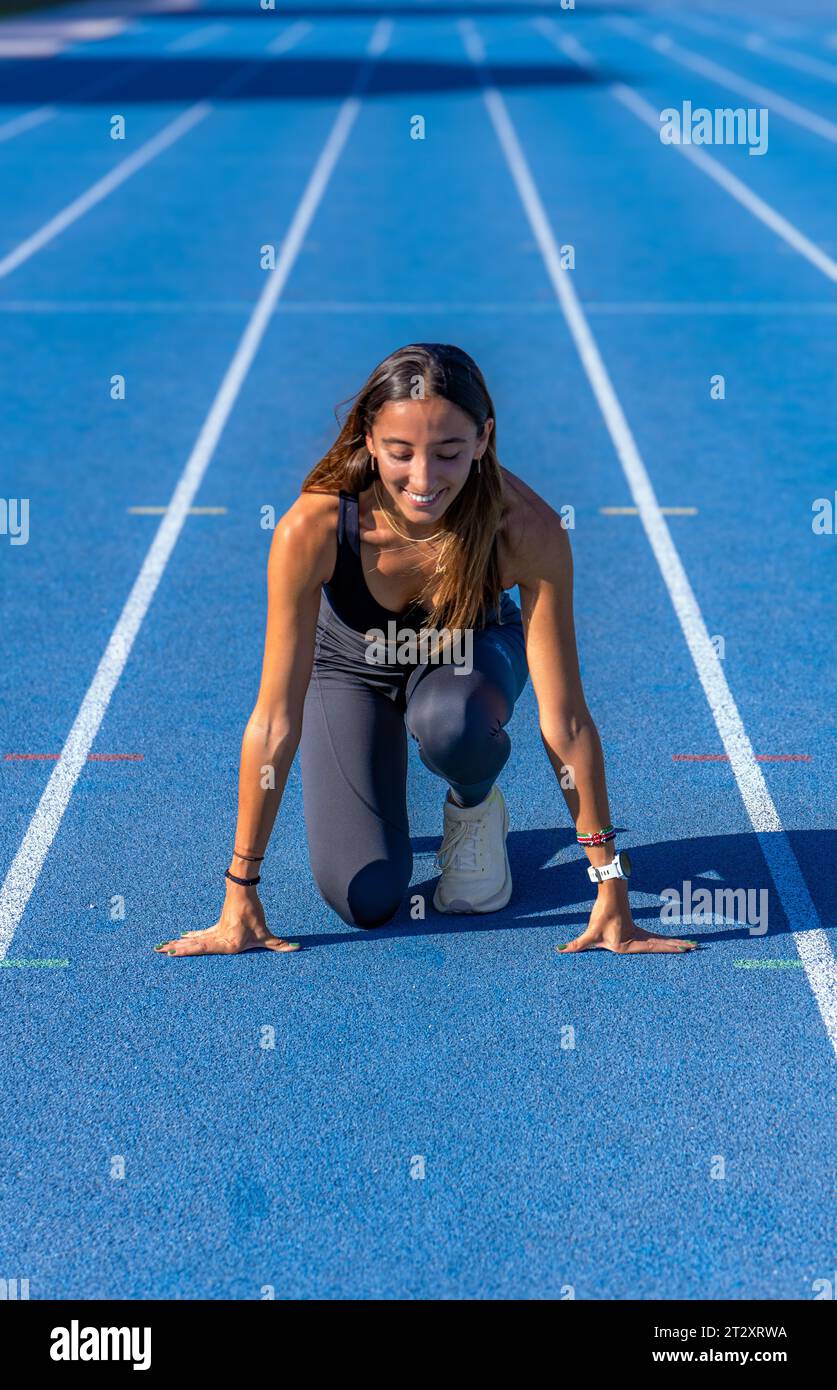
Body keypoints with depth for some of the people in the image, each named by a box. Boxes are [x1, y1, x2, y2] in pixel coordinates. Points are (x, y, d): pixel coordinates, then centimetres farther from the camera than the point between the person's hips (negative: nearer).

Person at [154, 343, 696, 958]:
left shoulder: (529, 530, -36)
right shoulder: (311, 529, -37)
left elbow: (565, 718, -29)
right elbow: (275, 723, -30)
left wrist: (612, 893, -26)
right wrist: (240, 899, -26)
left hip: (472, 652, 0)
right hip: (350, 665, 1)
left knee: (448, 723, -38)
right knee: (366, 901, -11)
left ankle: (475, 810, -1)